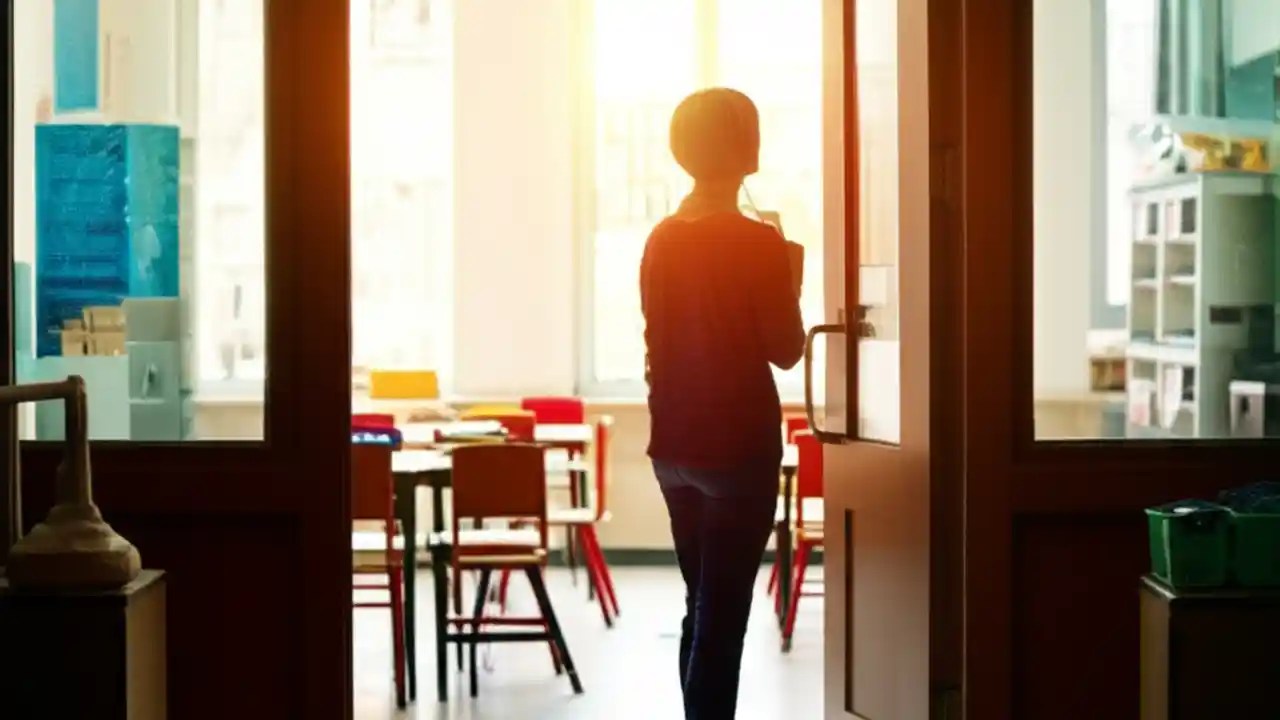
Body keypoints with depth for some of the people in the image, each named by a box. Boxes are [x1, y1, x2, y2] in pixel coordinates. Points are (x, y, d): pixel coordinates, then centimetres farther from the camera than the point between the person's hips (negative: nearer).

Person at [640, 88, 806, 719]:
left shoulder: (661, 240, 6)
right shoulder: (758, 243, -14)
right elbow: (785, 350, -8)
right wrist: (791, 287, 7)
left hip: (674, 443, 7)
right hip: (737, 443, -6)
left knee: (702, 607, 16)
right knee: (722, 613, -3)